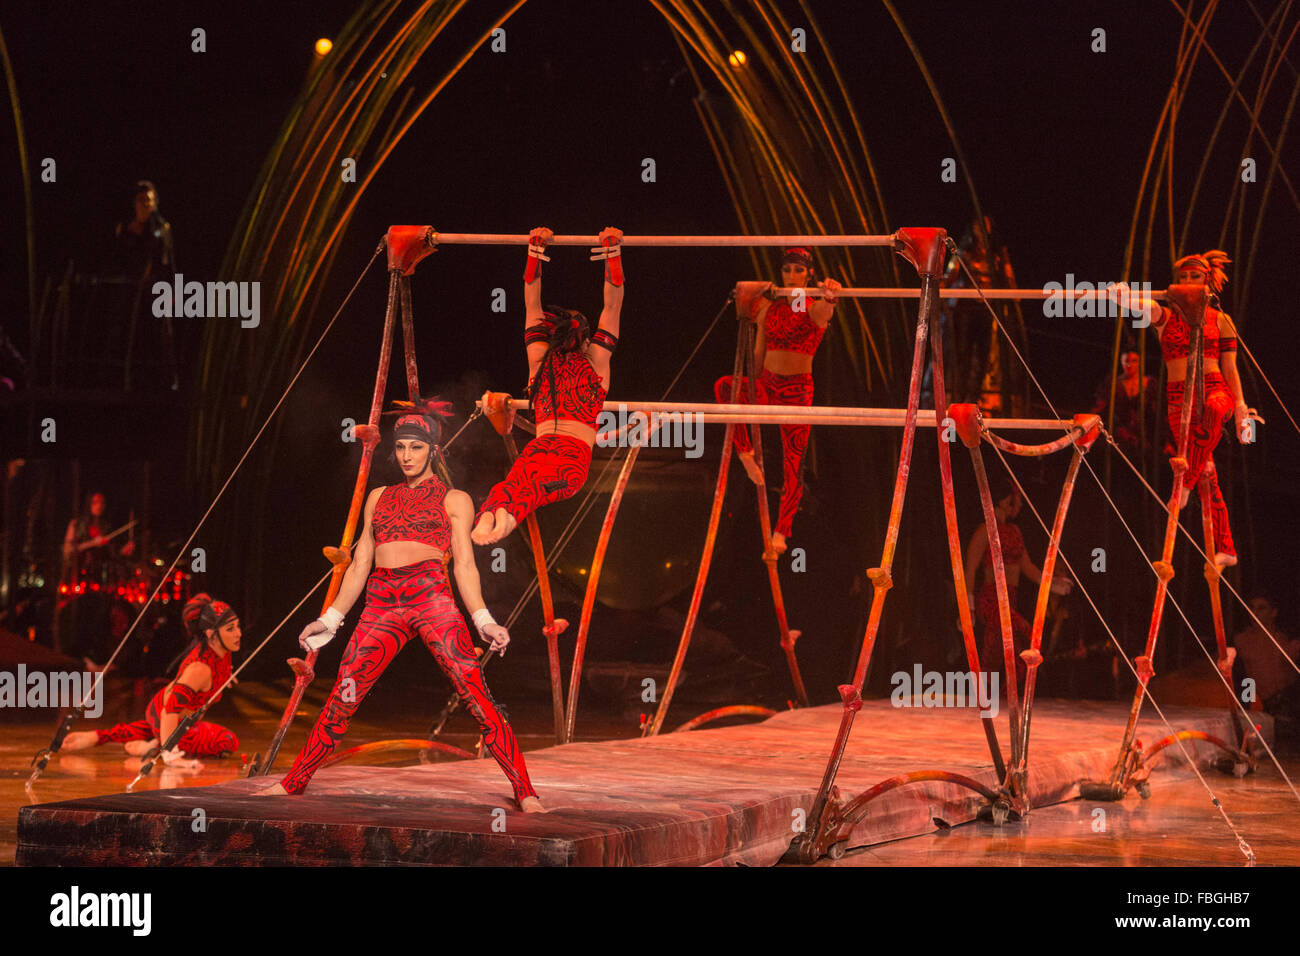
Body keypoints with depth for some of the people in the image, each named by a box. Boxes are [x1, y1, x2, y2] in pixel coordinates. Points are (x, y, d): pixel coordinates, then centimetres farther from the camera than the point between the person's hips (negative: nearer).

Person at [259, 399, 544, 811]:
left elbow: (464, 565, 6)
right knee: (340, 700, 0)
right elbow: (360, 564, 23)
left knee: (476, 696, -15)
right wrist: (330, 619, 18)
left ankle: (525, 793, -17)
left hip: (432, 598, -3)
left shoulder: (453, 500, 13)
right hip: (381, 605, 3)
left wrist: (484, 621, -7)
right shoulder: (379, 497, 23)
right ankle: (293, 782, 15)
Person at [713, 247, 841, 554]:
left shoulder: (813, 308, -7)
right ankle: (745, 454, -15)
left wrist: (828, 297, -58)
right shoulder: (769, 307, 7)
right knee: (724, 386, -27)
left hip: (797, 390, -4)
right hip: (766, 385, 4)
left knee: (793, 465, -3)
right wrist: (752, 395, 17)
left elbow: (823, 312, -33)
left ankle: (781, 532, 9)